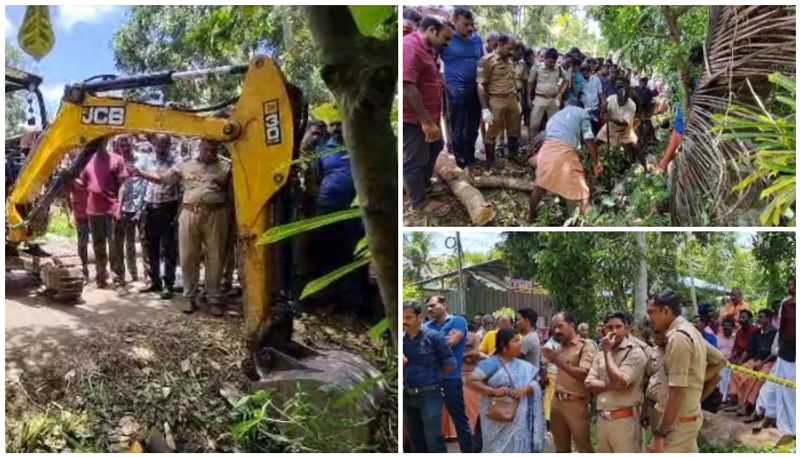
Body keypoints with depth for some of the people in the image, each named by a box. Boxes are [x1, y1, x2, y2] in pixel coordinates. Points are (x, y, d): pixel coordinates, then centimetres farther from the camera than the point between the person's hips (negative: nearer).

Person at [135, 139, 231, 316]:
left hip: (215, 215, -2)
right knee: (188, 258, 5)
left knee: (215, 259, 2)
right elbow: (162, 178, 16)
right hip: (189, 215, 2)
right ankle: (191, 299, 16)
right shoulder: (184, 166, 13)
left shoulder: (226, 168, 8)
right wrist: (139, 172, 8)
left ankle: (215, 300, 10)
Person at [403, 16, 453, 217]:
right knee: (415, 160, 3)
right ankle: (420, 202, 17)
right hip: (413, 117, -11)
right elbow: (407, 87, -30)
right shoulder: (410, 47, -23)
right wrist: (426, 121, -28)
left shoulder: (425, 47, 11)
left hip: (427, 115, 11)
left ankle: (425, 185, 42)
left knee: (435, 147, 25)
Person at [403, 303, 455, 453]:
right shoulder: (402, 339, 2)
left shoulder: (433, 337, -10)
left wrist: (434, 377, 4)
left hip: (429, 394, -5)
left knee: (433, 440, -4)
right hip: (407, 395, 5)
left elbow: (450, 364, -5)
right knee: (415, 440, 15)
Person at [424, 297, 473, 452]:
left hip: (450, 378, -5)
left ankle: (468, 451, 13)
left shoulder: (458, 321, -2)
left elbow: (450, 342, -14)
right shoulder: (427, 325, 12)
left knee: (460, 419, 3)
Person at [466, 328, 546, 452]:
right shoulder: (491, 363, -7)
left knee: (518, 448, 7)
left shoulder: (523, 366, 9)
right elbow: (471, 381, -11)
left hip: (518, 419, 5)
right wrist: (493, 391, -22)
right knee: (498, 449, -1)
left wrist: (526, 389, -16)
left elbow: (534, 385, 7)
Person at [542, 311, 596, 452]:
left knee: (583, 447, 0)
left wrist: (558, 361, -26)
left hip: (576, 403, -7)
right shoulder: (560, 348, 14)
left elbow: (584, 374, -20)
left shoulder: (586, 346, -8)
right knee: (561, 447, 16)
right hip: (557, 402, 7)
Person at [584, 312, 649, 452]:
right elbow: (588, 384, 4)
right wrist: (611, 385, -13)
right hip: (602, 419, 7)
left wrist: (607, 351, -11)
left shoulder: (635, 352, -7)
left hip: (624, 419, -6)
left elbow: (619, 381, -19)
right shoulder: (600, 355, 13)